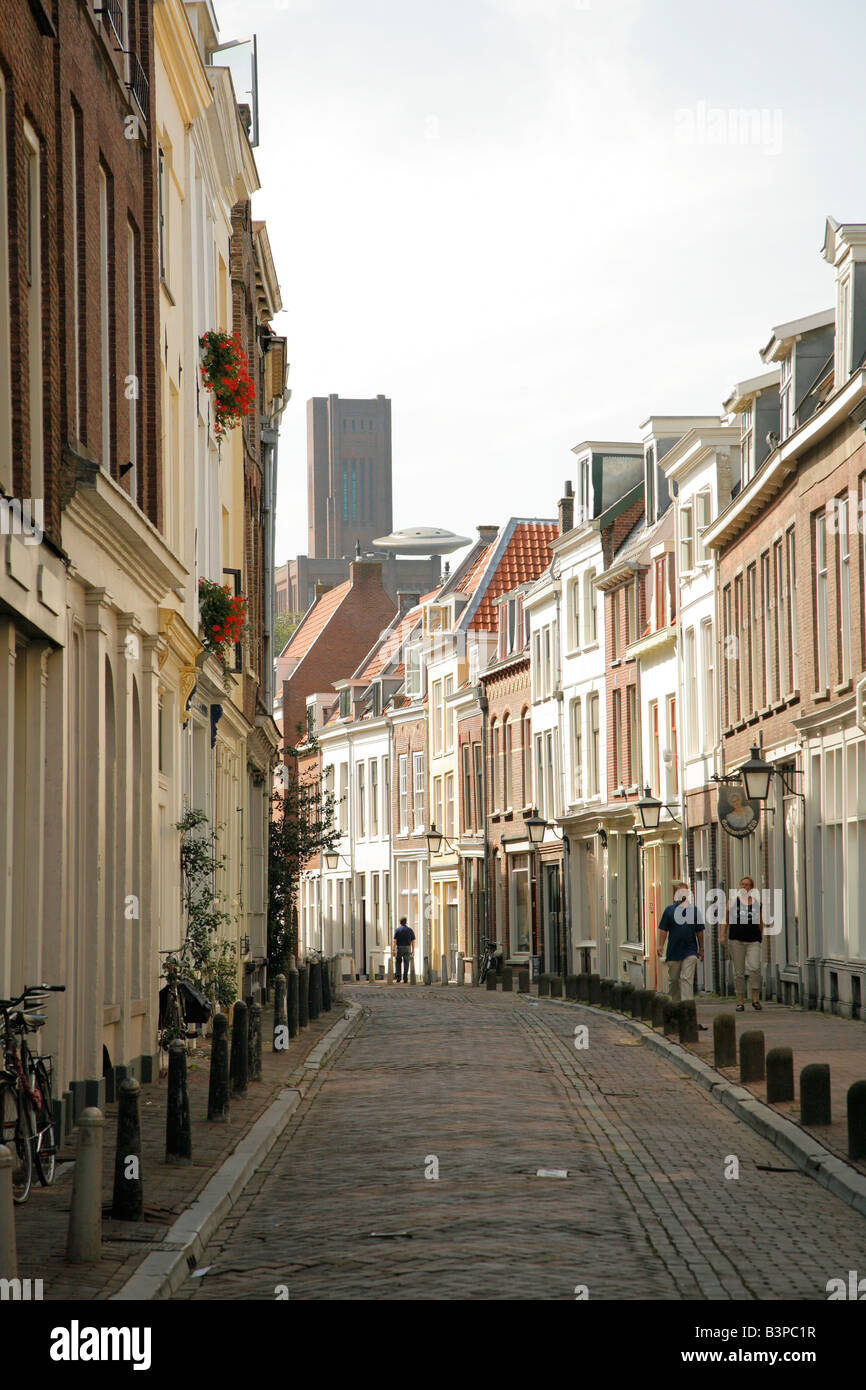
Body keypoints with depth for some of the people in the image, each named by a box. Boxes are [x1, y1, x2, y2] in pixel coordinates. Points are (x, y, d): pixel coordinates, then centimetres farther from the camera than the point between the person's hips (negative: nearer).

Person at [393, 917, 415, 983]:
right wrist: (412, 951, 7)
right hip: (407, 948, 1)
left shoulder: (397, 930, -3)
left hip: (399, 948, -1)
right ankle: (405, 980, -2)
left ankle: (398, 977, 2)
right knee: (406, 964, 3)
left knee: (398, 963, 13)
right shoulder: (410, 930, 3)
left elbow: (395, 941, -9)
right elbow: (413, 941, 2)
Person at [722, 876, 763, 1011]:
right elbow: (726, 919, 8)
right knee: (739, 972, 1)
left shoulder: (757, 903, 9)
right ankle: (740, 1001, 8)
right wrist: (723, 935, 0)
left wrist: (761, 937, 17)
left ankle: (755, 998, -9)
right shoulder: (734, 901, 5)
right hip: (737, 940, 0)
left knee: (754, 967, -19)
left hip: (753, 941, 0)